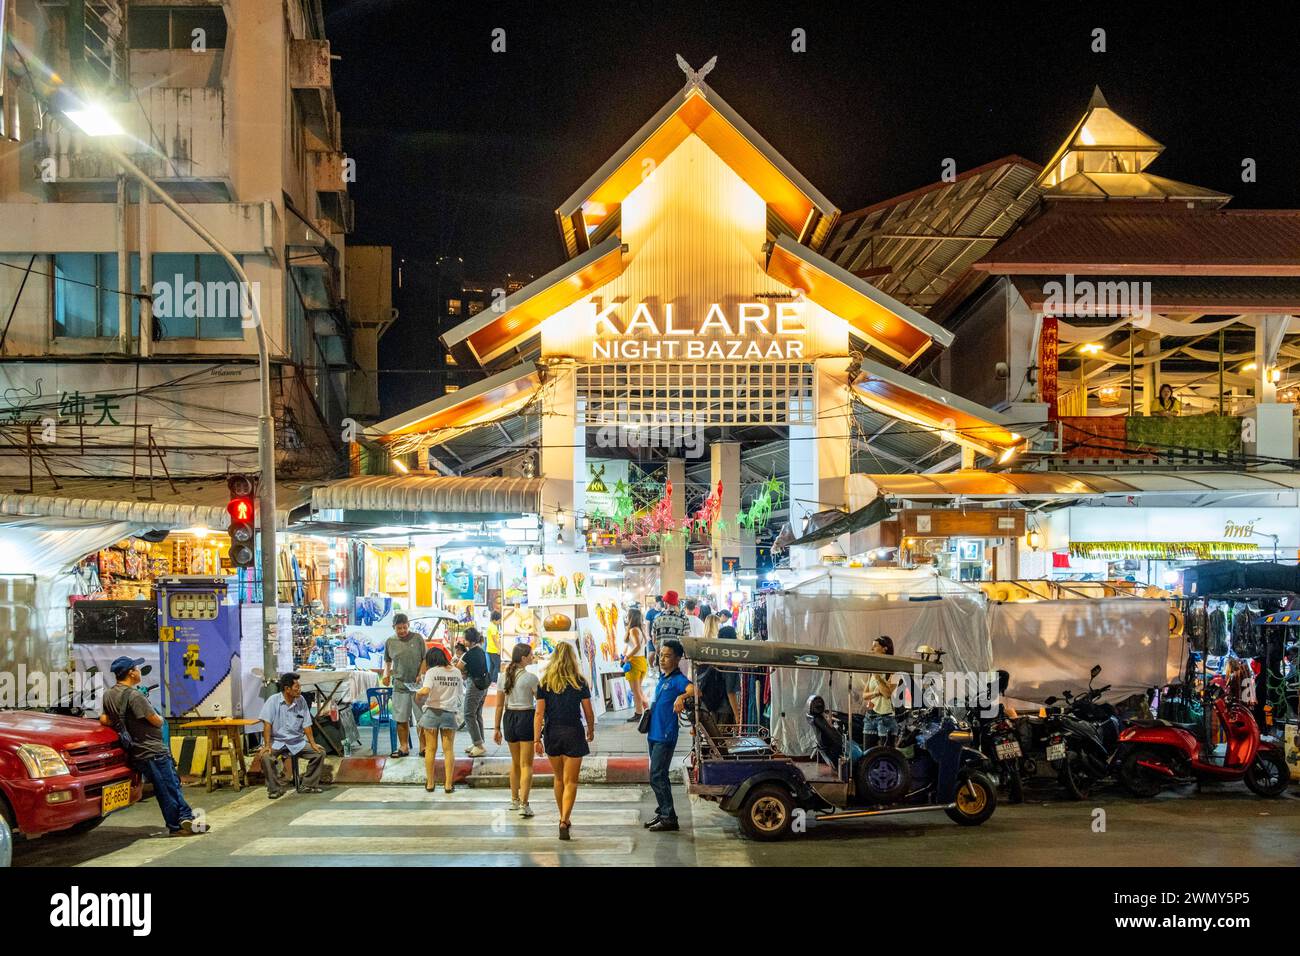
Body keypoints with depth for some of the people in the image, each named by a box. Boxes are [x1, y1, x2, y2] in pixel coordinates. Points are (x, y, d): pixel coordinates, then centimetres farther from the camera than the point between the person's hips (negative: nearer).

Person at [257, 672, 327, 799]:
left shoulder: (301, 701, 0)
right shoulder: (273, 701, -12)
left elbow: (306, 724, 3)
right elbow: (267, 724, -17)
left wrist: (313, 743, -6)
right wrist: (267, 745, -25)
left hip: (297, 741, 4)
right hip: (277, 741, -4)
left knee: (320, 752, -10)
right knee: (265, 756, -33)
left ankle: (308, 785, 5)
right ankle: (276, 788, -12)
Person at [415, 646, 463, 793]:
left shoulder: (432, 672, -8)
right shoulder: (456, 672, 3)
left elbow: (426, 690, -22)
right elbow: (461, 693, 9)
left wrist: (417, 694, -2)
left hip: (432, 712, -2)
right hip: (450, 713, 2)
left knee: (431, 749, 8)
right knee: (449, 750, 7)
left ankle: (430, 783, 13)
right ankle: (448, 784, 7)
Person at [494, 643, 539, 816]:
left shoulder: (505, 677, 5)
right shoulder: (530, 677, -12)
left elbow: (500, 705, 8)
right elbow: (541, 702, -9)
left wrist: (497, 728, 13)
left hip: (509, 718, 6)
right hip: (526, 718, -6)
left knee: (515, 762, 21)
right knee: (526, 764, -2)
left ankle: (514, 800, 30)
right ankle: (523, 804, -9)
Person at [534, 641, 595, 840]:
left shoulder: (544, 683, -2)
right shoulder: (579, 683, -4)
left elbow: (539, 713, -5)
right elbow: (588, 713, 1)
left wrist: (537, 739, -3)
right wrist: (591, 731, 18)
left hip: (552, 734, 2)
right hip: (573, 733, -2)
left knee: (559, 778, 19)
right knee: (570, 781, 0)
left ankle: (564, 818, 30)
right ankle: (564, 820, -15)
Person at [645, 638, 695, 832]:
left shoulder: (678, 679, -12)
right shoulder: (662, 678, 15)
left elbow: (695, 691, -32)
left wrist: (682, 696, -49)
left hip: (666, 736, -9)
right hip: (655, 734, 9)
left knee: (657, 777, -10)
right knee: (658, 776, 14)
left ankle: (669, 818, -6)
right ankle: (662, 813, 23)